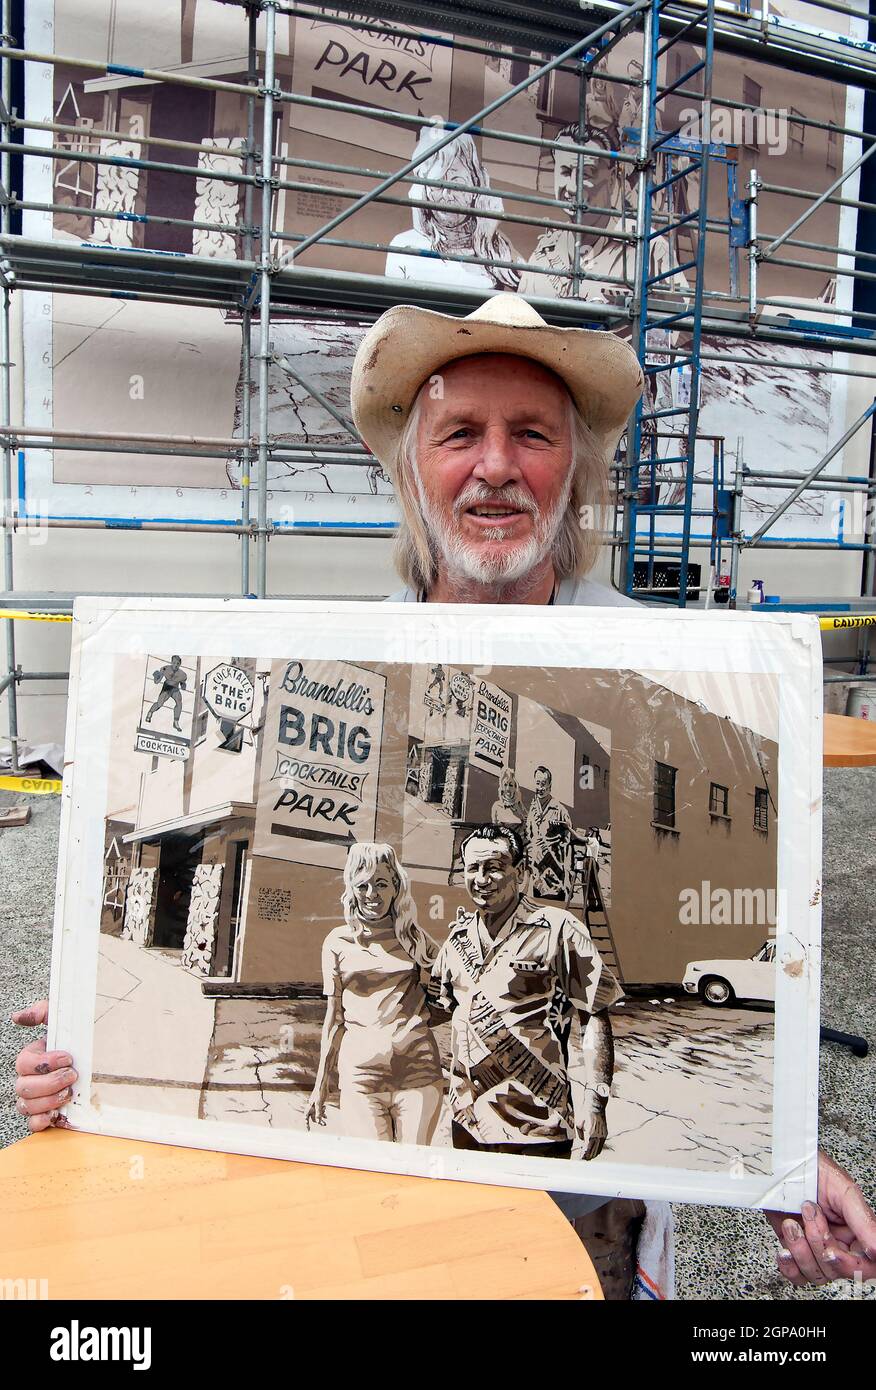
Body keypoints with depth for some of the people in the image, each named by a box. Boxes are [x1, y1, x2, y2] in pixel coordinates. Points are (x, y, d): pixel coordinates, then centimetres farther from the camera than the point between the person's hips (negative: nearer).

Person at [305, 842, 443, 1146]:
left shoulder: (414, 937, 9)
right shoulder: (338, 942, 7)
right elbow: (334, 1017, 11)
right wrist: (320, 1085, 10)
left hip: (418, 1071, 1)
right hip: (360, 1072, 0)